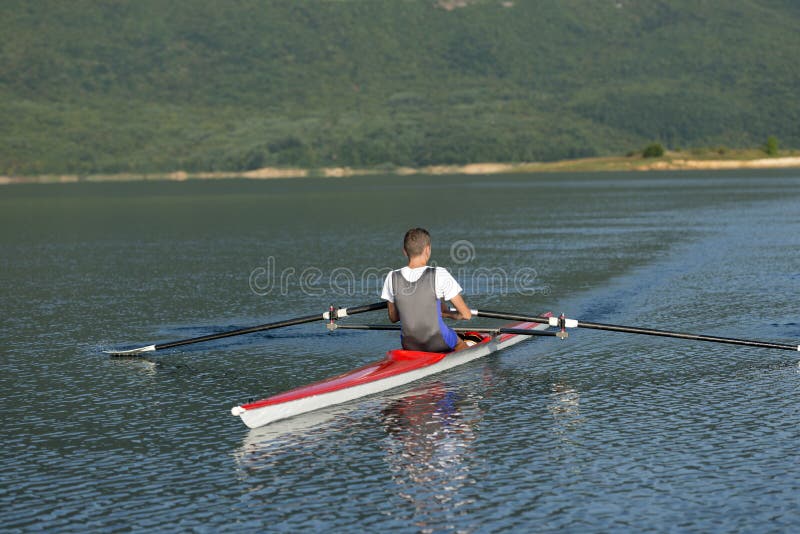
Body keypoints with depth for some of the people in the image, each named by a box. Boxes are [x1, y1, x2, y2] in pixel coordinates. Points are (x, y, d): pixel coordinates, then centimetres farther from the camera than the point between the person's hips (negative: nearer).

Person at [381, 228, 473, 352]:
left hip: (409, 346, 2)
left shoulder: (392, 278, -6)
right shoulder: (439, 275, -16)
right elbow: (467, 315, -8)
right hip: (438, 344, -2)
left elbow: (393, 318, 7)